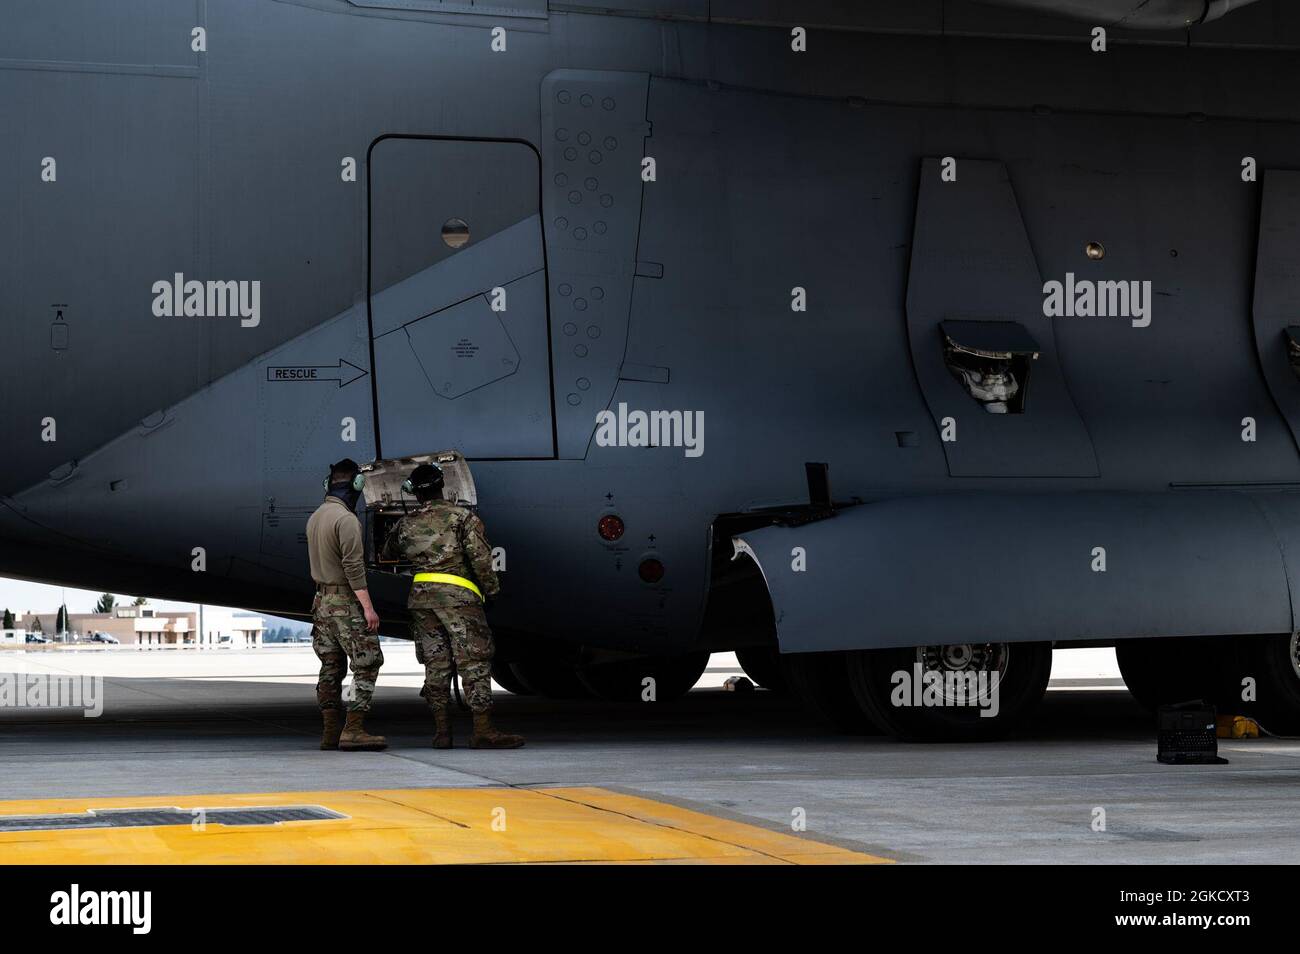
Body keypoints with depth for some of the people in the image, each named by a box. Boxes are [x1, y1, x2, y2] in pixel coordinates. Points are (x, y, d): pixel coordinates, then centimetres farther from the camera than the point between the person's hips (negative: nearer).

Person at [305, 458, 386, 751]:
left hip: (322, 600, 9)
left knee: (331, 667, 10)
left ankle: (330, 732, 10)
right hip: (346, 601, -9)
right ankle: (353, 730, -13)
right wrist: (367, 606, -19)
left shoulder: (314, 518, 12)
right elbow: (353, 567, -20)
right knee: (367, 664, -6)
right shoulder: (346, 519, -15)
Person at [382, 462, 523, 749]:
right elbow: (480, 558, -8)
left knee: (435, 662, 9)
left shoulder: (405, 524, 12)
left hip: (421, 596, 5)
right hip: (458, 596, -5)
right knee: (474, 660, -5)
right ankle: (482, 730, -10)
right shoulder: (462, 517, -1)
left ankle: (441, 730, 8)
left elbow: (388, 556, 28)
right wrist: (491, 588, 4)